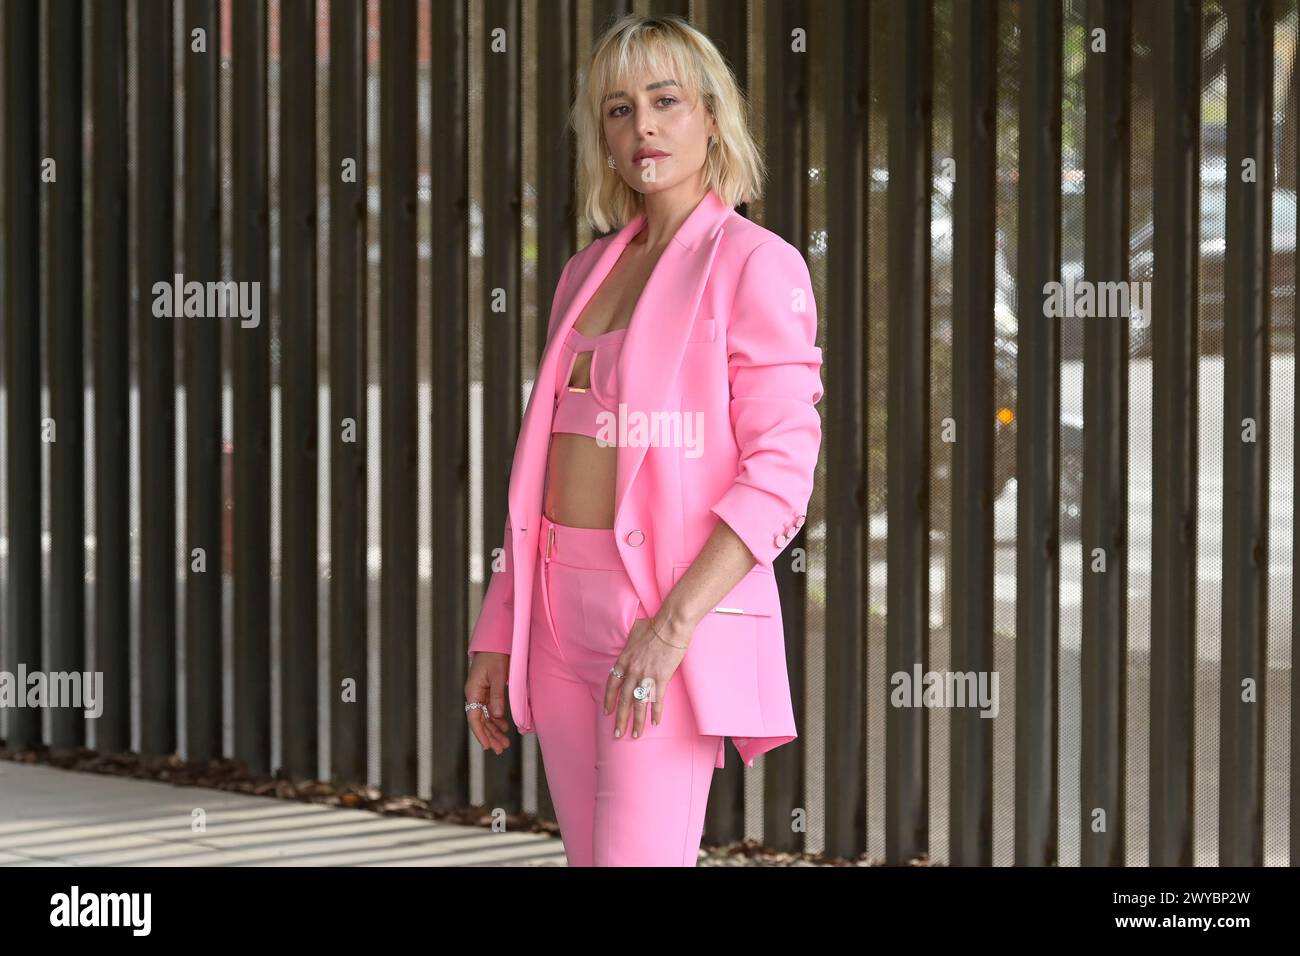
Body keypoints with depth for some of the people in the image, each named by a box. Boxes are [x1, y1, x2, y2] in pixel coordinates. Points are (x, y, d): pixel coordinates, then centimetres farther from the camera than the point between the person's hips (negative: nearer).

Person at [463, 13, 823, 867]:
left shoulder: (755, 265, -5)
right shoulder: (588, 274, 16)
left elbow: (779, 473, -13)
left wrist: (672, 623, -22)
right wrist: (498, 633, 13)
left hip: (672, 606, -7)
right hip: (560, 606, 7)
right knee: (589, 857, 9)